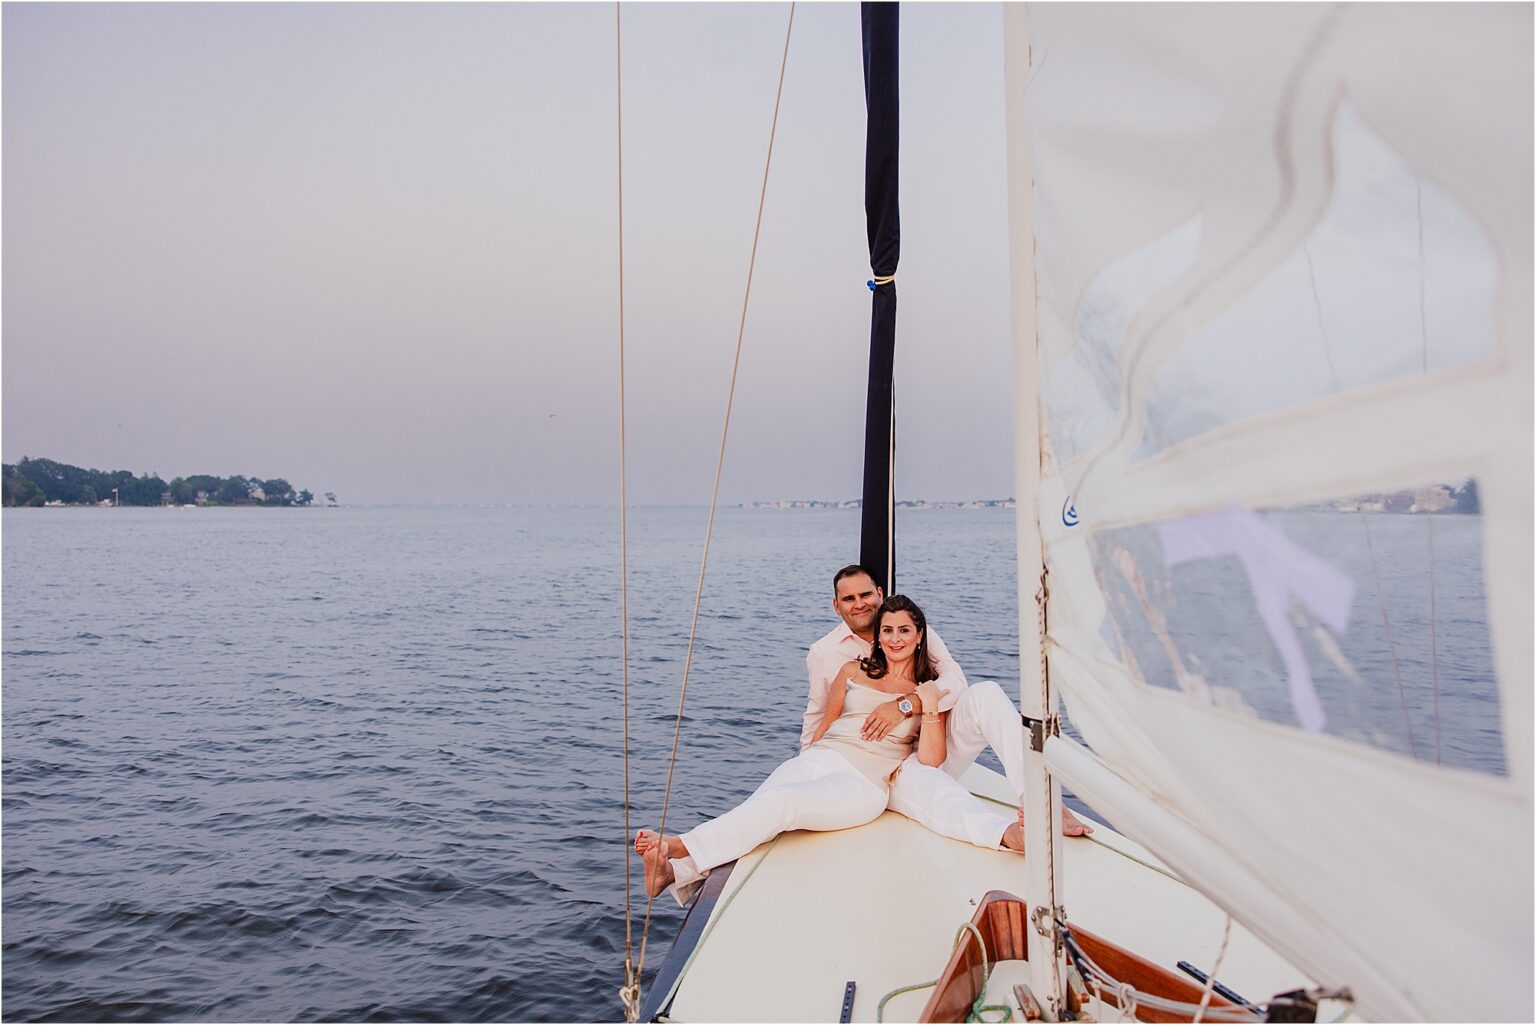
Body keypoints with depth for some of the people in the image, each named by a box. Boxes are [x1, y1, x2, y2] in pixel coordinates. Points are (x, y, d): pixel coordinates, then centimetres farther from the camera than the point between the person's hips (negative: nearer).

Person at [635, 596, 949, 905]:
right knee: (753, 812, -25)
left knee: (781, 803, -32)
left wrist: (929, 705, -7)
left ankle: (677, 847, -39)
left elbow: (931, 761, 2)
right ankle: (673, 871, -43)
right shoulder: (853, 671, 19)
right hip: (817, 760, 4)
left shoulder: (929, 691, 12)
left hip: (862, 784, -3)